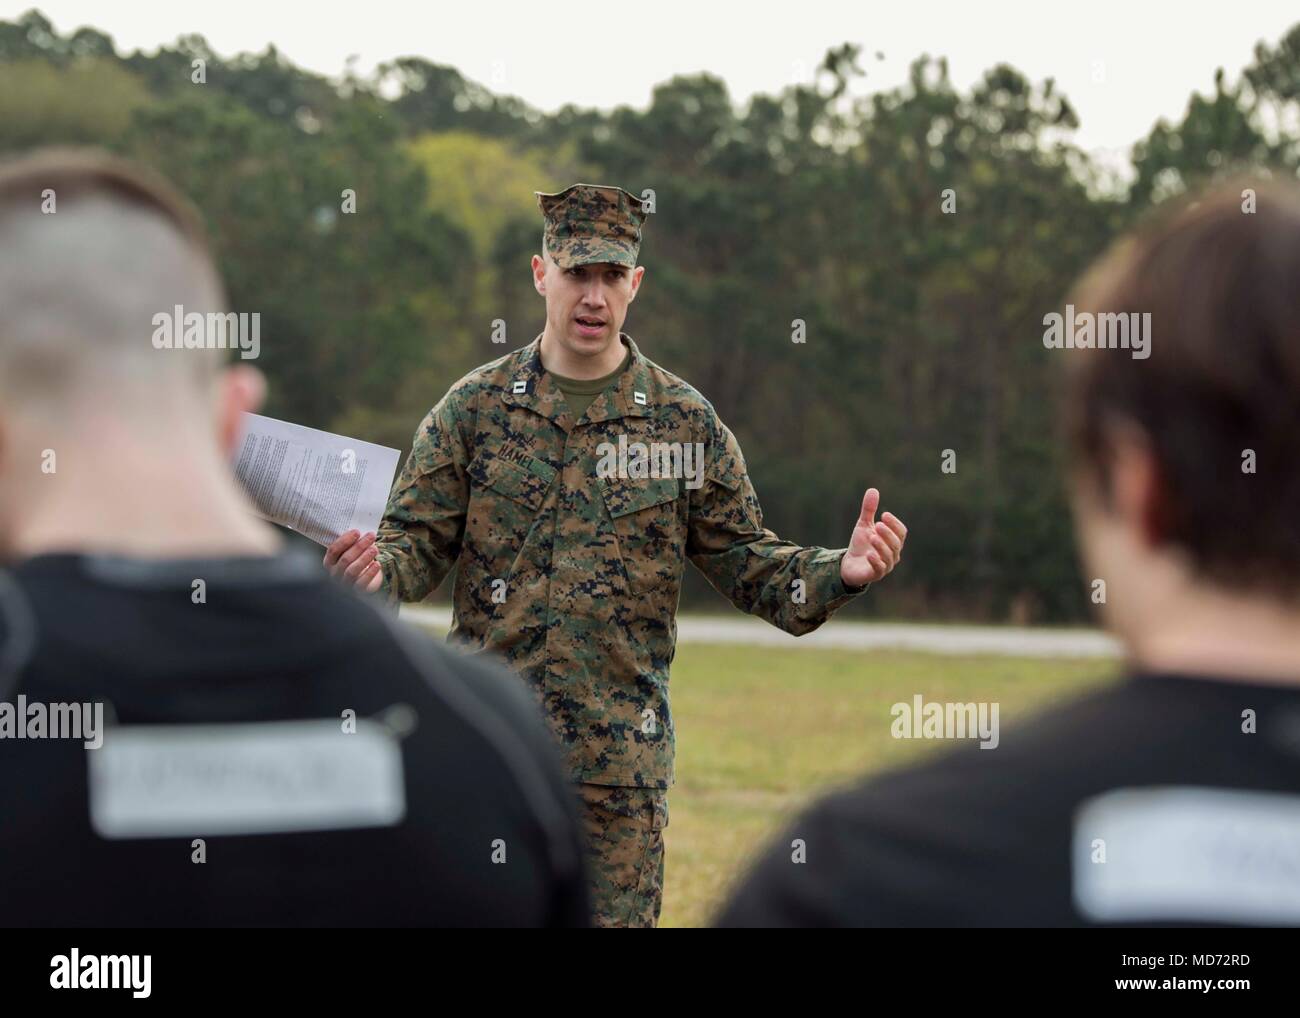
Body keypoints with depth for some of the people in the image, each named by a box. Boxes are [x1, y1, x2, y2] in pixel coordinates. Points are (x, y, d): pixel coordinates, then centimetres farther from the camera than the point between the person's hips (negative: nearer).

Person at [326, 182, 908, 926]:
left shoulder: (686, 422, 5)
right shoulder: (474, 408, 4)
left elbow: (746, 559, 7)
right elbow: (419, 540, 4)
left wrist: (840, 572, -11)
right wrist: (377, 570, -20)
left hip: (622, 757, 0)